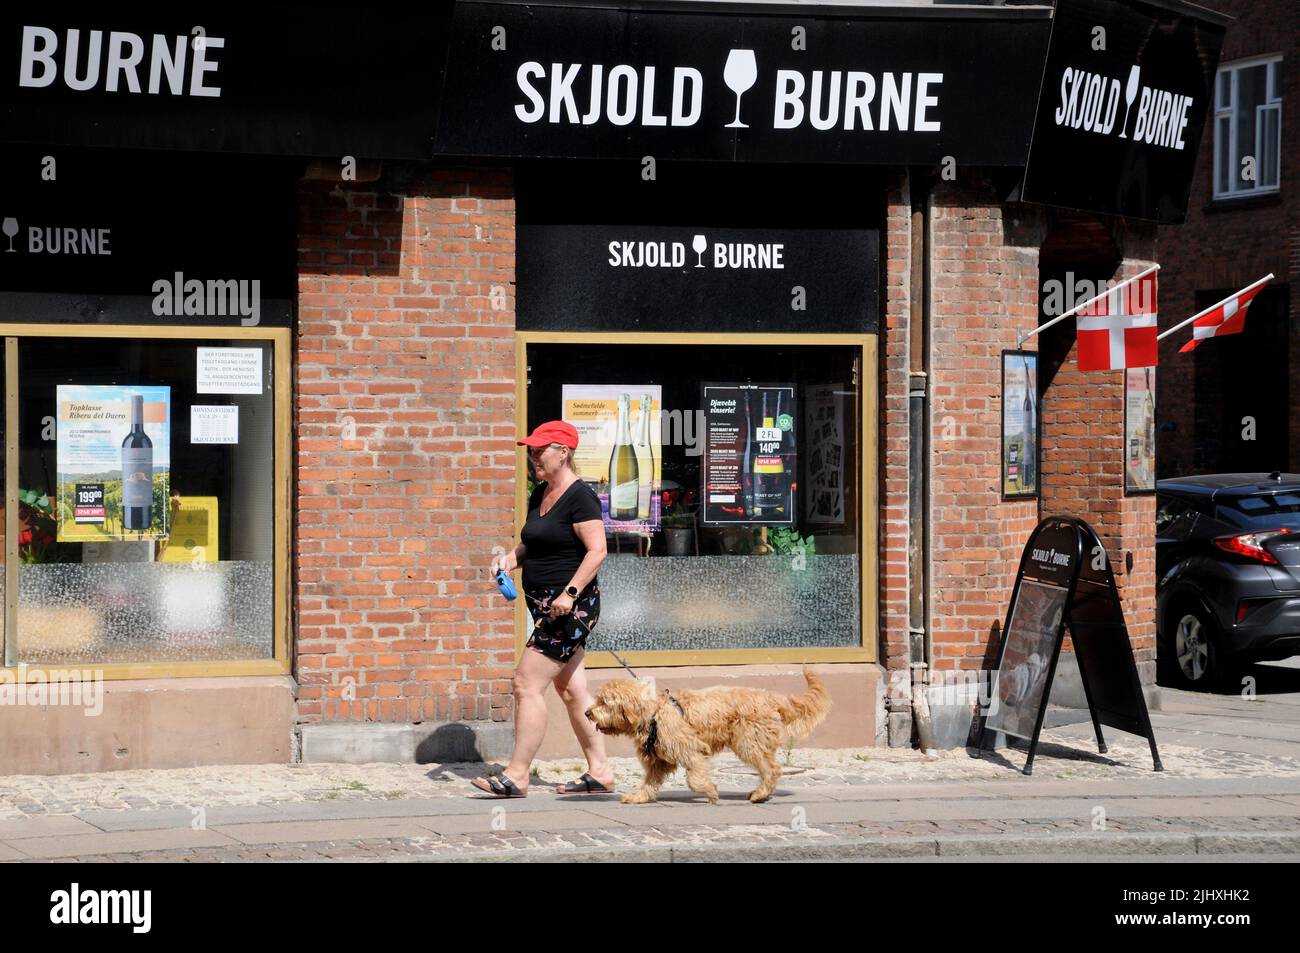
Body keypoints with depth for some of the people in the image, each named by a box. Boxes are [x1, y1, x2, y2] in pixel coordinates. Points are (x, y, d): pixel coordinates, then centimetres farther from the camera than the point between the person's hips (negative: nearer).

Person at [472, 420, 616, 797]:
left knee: (527, 684, -11)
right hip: (547, 606, 10)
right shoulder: (540, 494, 14)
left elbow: (597, 550, -19)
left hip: (571, 606, -10)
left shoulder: (580, 497, -14)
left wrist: (570, 593, -25)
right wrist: (511, 558, 5)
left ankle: (517, 775, -8)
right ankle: (600, 772, 16)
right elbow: (532, 544, 25)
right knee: (571, 690, 11)